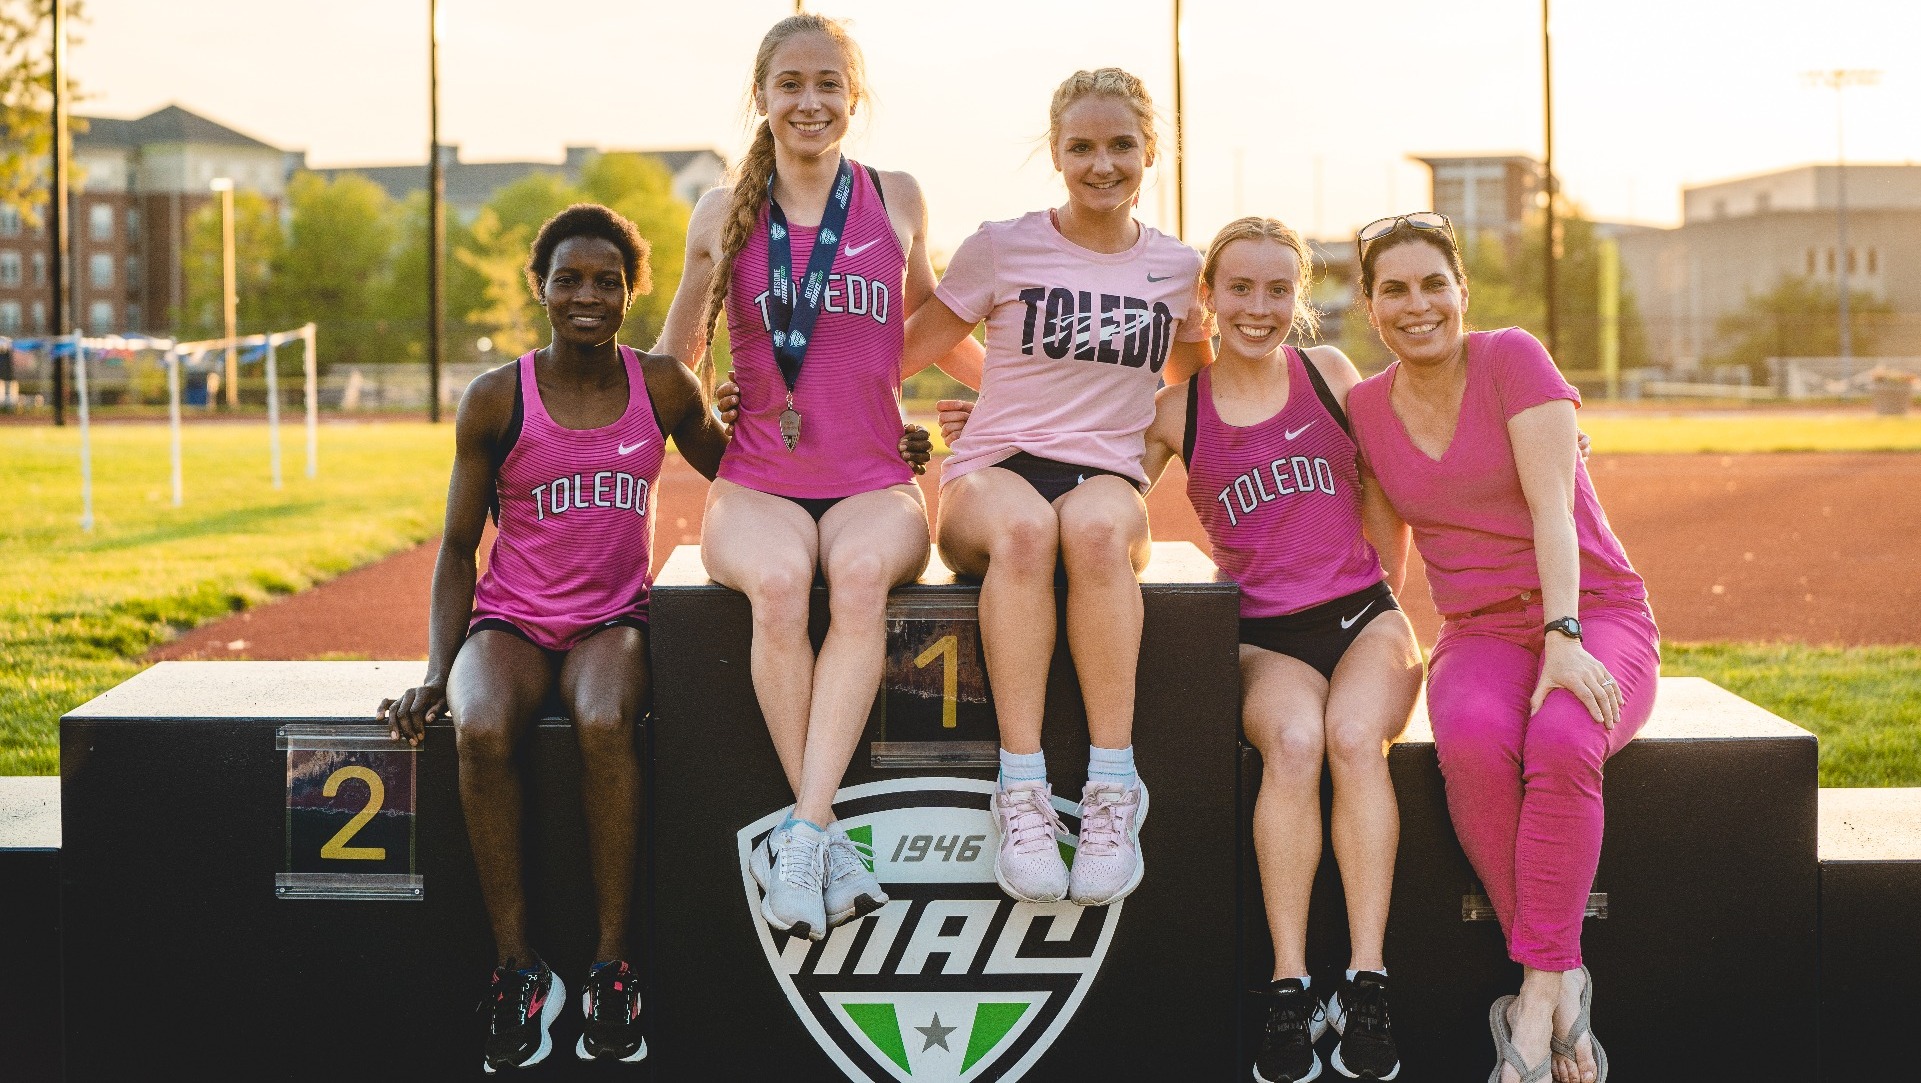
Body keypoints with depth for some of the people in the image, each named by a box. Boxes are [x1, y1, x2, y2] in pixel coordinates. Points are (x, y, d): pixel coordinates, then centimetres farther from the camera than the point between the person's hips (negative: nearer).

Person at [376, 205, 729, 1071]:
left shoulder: (663, 386, 3)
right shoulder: (496, 400, -2)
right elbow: (458, 546, 4)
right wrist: (436, 671, -7)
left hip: (613, 619, 0)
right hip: (511, 619, 0)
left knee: (603, 724, -35)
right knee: (483, 732, -34)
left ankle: (613, 966, -26)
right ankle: (518, 968, -22)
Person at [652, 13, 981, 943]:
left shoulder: (896, 200, 10)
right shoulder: (725, 213, 9)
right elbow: (674, 365, 18)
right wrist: (701, 279, 4)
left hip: (872, 484, 0)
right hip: (756, 482, 0)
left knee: (863, 569, -36)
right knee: (779, 578, -36)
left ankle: (801, 833, -39)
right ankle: (830, 842, -31)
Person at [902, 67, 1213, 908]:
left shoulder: (1176, 268, 14)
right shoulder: (1001, 249, 5)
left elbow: (1188, 373, 34)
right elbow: (909, 352, 9)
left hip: (1106, 478, 1)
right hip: (992, 472, -1)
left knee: (1095, 525, -39)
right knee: (1023, 526, -41)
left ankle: (1112, 788, -38)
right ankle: (1021, 790, -39)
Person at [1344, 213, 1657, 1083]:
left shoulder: (1512, 358, -6)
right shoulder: (1366, 406, 7)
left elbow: (1551, 504, -16)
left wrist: (1563, 637, -28)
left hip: (1595, 614, -3)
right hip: (1480, 634, 3)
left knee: (1561, 741, -38)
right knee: (1472, 744, -35)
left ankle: (1536, 992, -29)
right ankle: (1563, 990, -26)